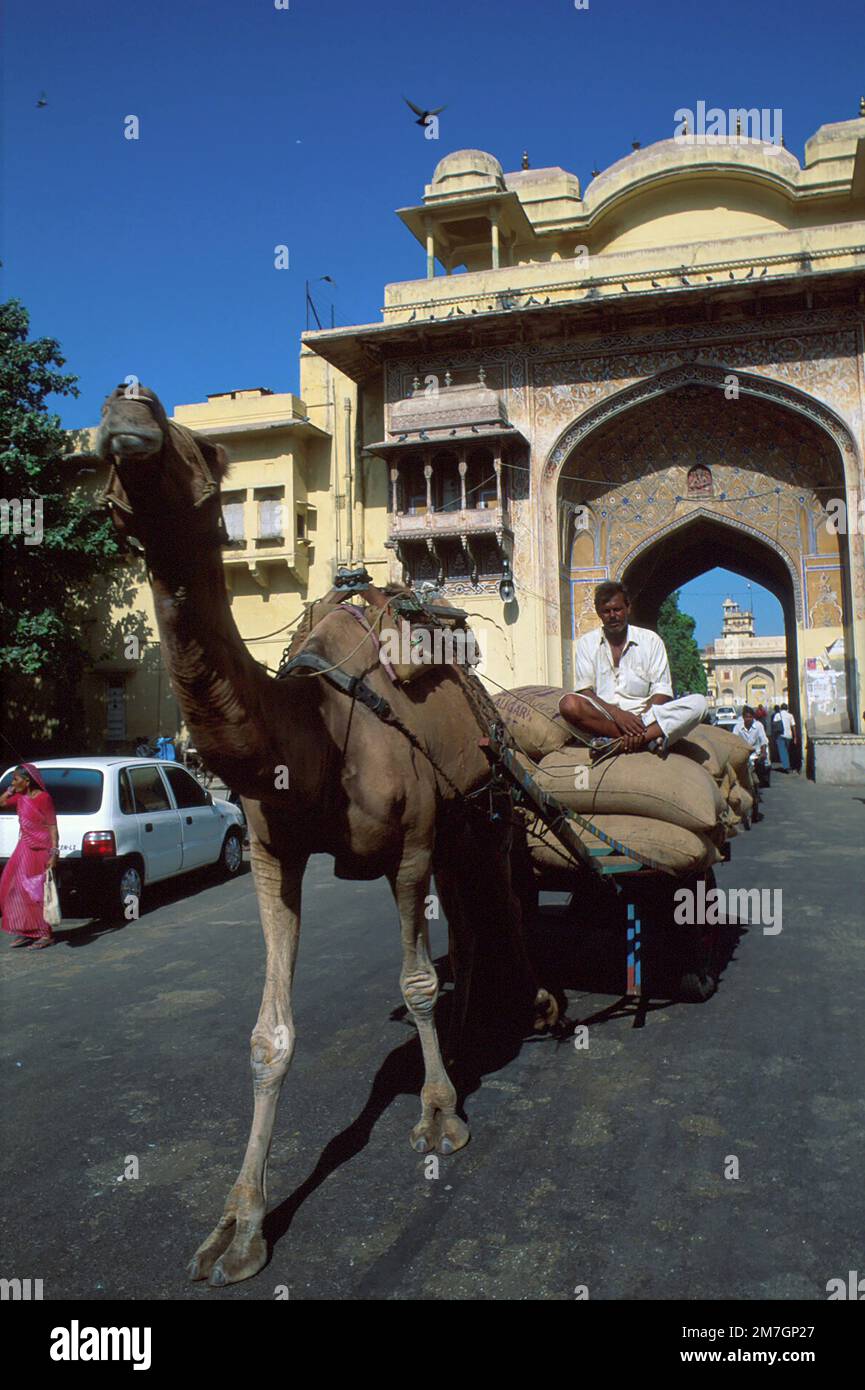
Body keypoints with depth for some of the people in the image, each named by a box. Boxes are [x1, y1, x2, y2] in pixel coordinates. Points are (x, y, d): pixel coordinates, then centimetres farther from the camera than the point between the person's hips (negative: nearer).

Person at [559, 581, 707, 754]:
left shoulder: (650, 640, 10)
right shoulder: (587, 643, 10)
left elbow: (662, 692, 2)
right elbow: (584, 691, -1)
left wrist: (641, 720, -18)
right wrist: (616, 713, -19)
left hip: (644, 715, 1)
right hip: (602, 717, -1)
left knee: (698, 703, -23)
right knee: (568, 704, -32)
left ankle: (617, 743, -34)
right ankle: (648, 738, -31)